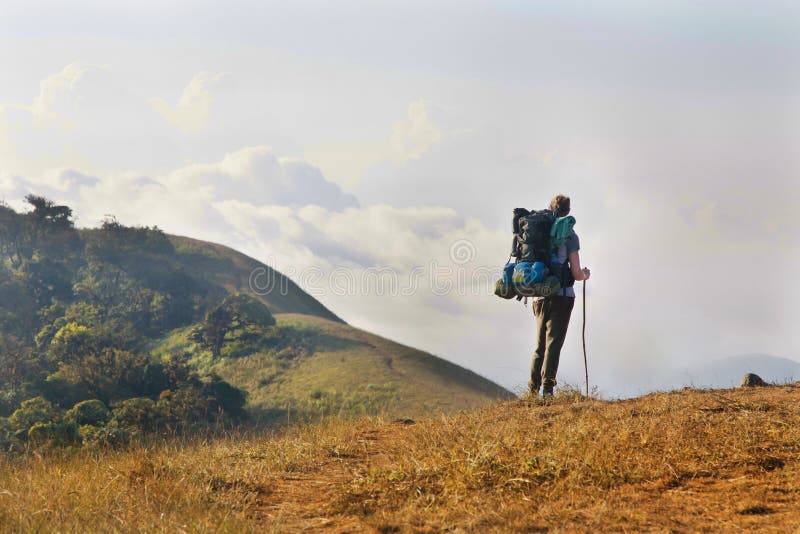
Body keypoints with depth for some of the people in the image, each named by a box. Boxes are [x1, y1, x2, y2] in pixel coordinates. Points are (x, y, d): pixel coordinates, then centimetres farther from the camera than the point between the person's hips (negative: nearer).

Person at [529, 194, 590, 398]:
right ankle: (547, 387, -13)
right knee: (553, 343, -5)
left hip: (539, 296, 5)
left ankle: (534, 387, 11)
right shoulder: (569, 235, -6)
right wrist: (585, 275, 15)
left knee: (540, 343, 14)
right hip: (561, 296, -5)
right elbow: (576, 273, -8)